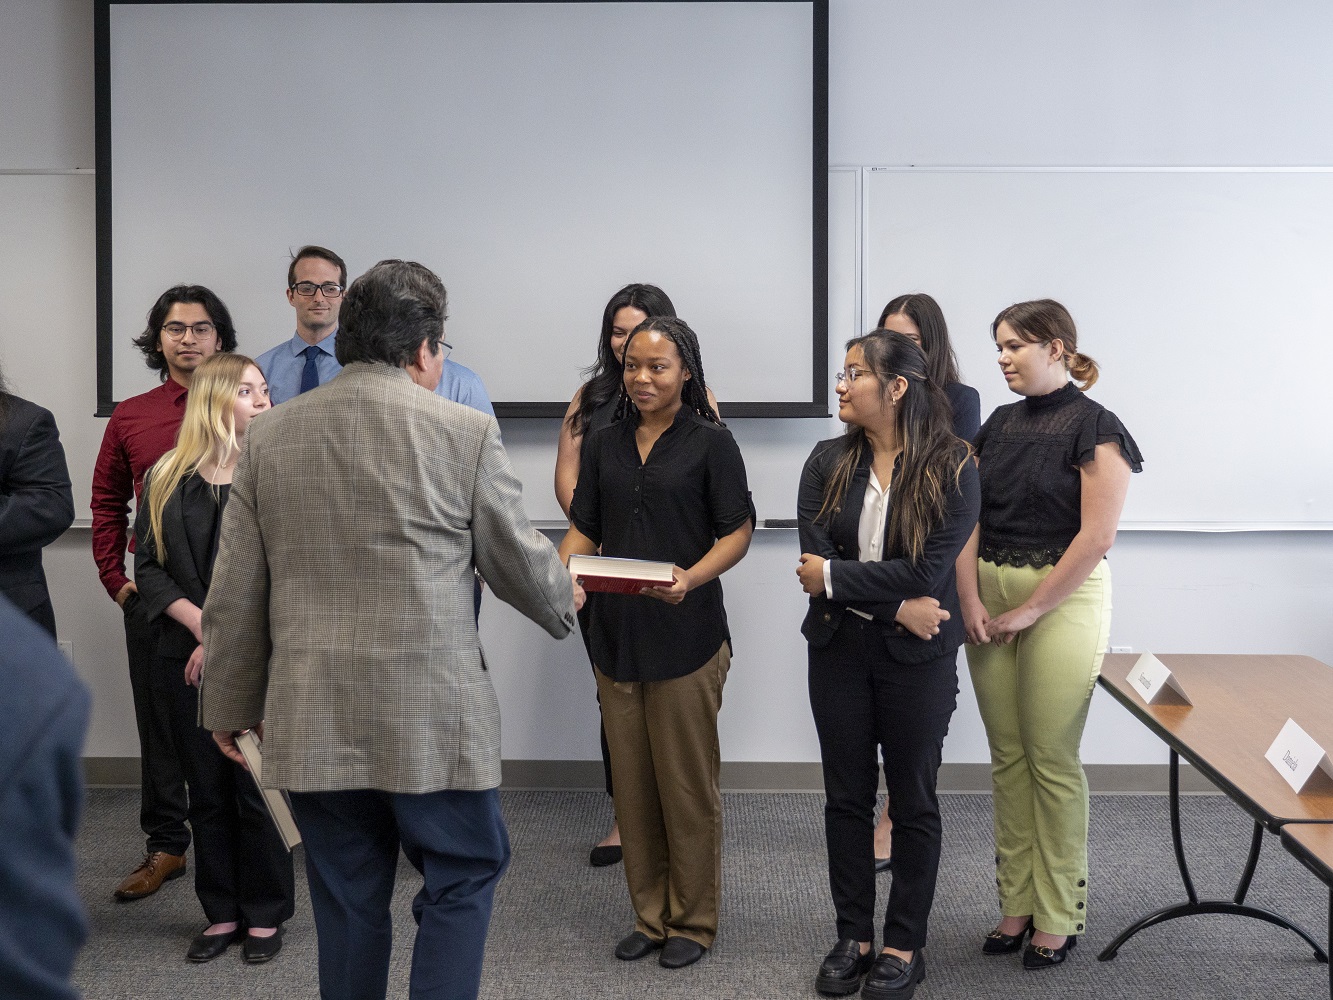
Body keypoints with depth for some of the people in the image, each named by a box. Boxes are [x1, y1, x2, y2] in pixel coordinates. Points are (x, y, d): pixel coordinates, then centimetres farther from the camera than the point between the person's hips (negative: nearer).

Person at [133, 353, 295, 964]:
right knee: (207, 792, 10)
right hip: (187, 660, 3)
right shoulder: (167, 479, 5)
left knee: (259, 789, 2)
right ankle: (222, 914, 22)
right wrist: (202, 624, -11)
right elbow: (148, 566, 4)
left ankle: (265, 915, 16)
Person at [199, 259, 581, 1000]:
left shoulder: (268, 437, 4)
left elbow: (234, 596, 6)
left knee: (348, 908, 14)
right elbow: (519, 560, 3)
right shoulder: (464, 433, -6)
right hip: (430, 713, -4)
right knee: (463, 880, 12)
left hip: (311, 718, 4)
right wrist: (565, 598, 25)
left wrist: (230, 705, 17)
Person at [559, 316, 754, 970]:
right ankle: (650, 916, 22)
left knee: (687, 785, 3)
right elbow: (584, 528, 12)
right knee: (632, 786, 9)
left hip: (685, 634, -4)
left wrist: (691, 578, -22)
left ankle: (692, 922, 17)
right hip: (615, 634, 5)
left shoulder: (710, 443, -2)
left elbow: (737, 532, -5)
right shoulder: (603, 446, 12)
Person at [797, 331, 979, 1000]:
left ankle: (905, 946, 20)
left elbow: (928, 573, -17)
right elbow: (814, 558, -9)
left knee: (912, 802, 8)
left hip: (917, 657, -3)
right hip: (840, 650, 3)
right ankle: (853, 937, 24)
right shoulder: (828, 463, 1)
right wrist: (898, 607, -18)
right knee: (846, 797, 11)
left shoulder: (952, 468, -10)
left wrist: (834, 579, -12)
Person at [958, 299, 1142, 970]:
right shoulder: (998, 425, 10)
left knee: (1051, 758, -2)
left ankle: (1058, 917, 9)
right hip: (990, 599, 6)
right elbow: (969, 519, 6)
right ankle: (1017, 904, 18)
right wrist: (971, 600, -7)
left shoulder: (1094, 427, -8)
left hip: (1062, 599, -6)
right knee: (1007, 756, 8)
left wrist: (1030, 610, -14)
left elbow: (1096, 536, -15)